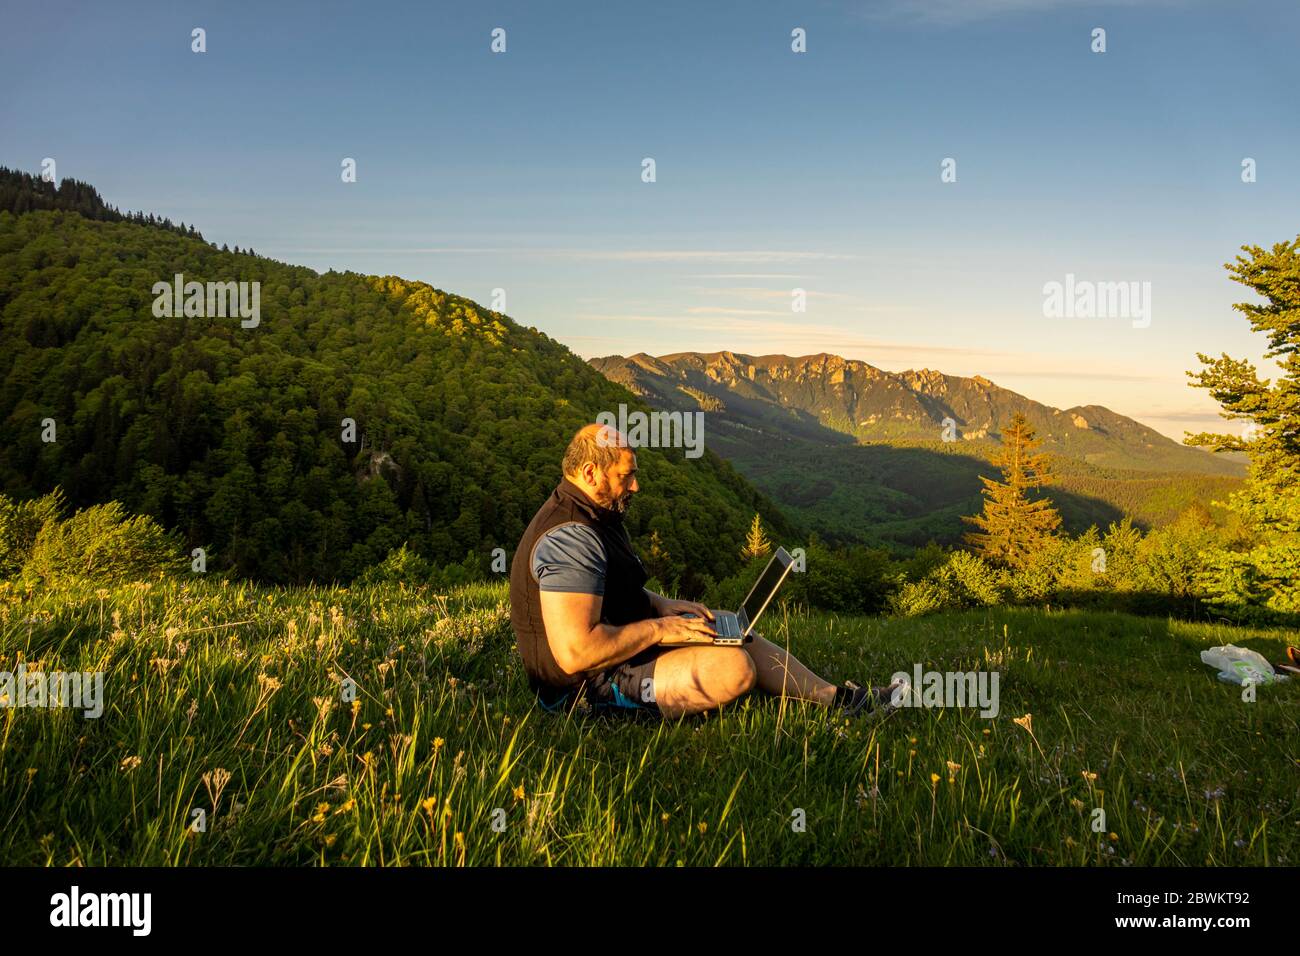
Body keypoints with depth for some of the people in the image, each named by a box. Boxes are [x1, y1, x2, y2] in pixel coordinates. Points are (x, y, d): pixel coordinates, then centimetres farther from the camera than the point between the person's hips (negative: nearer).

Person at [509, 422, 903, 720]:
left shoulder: (590, 517, 9)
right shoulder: (571, 537, -27)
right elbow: (576, 653, -33)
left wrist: (662, 606, 7)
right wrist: (660, 629, -21)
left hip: (620, 640, 12)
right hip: (588, 683, -11)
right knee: (733, 667, -23)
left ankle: (837, 697, 16)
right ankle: (843, 700, 0)